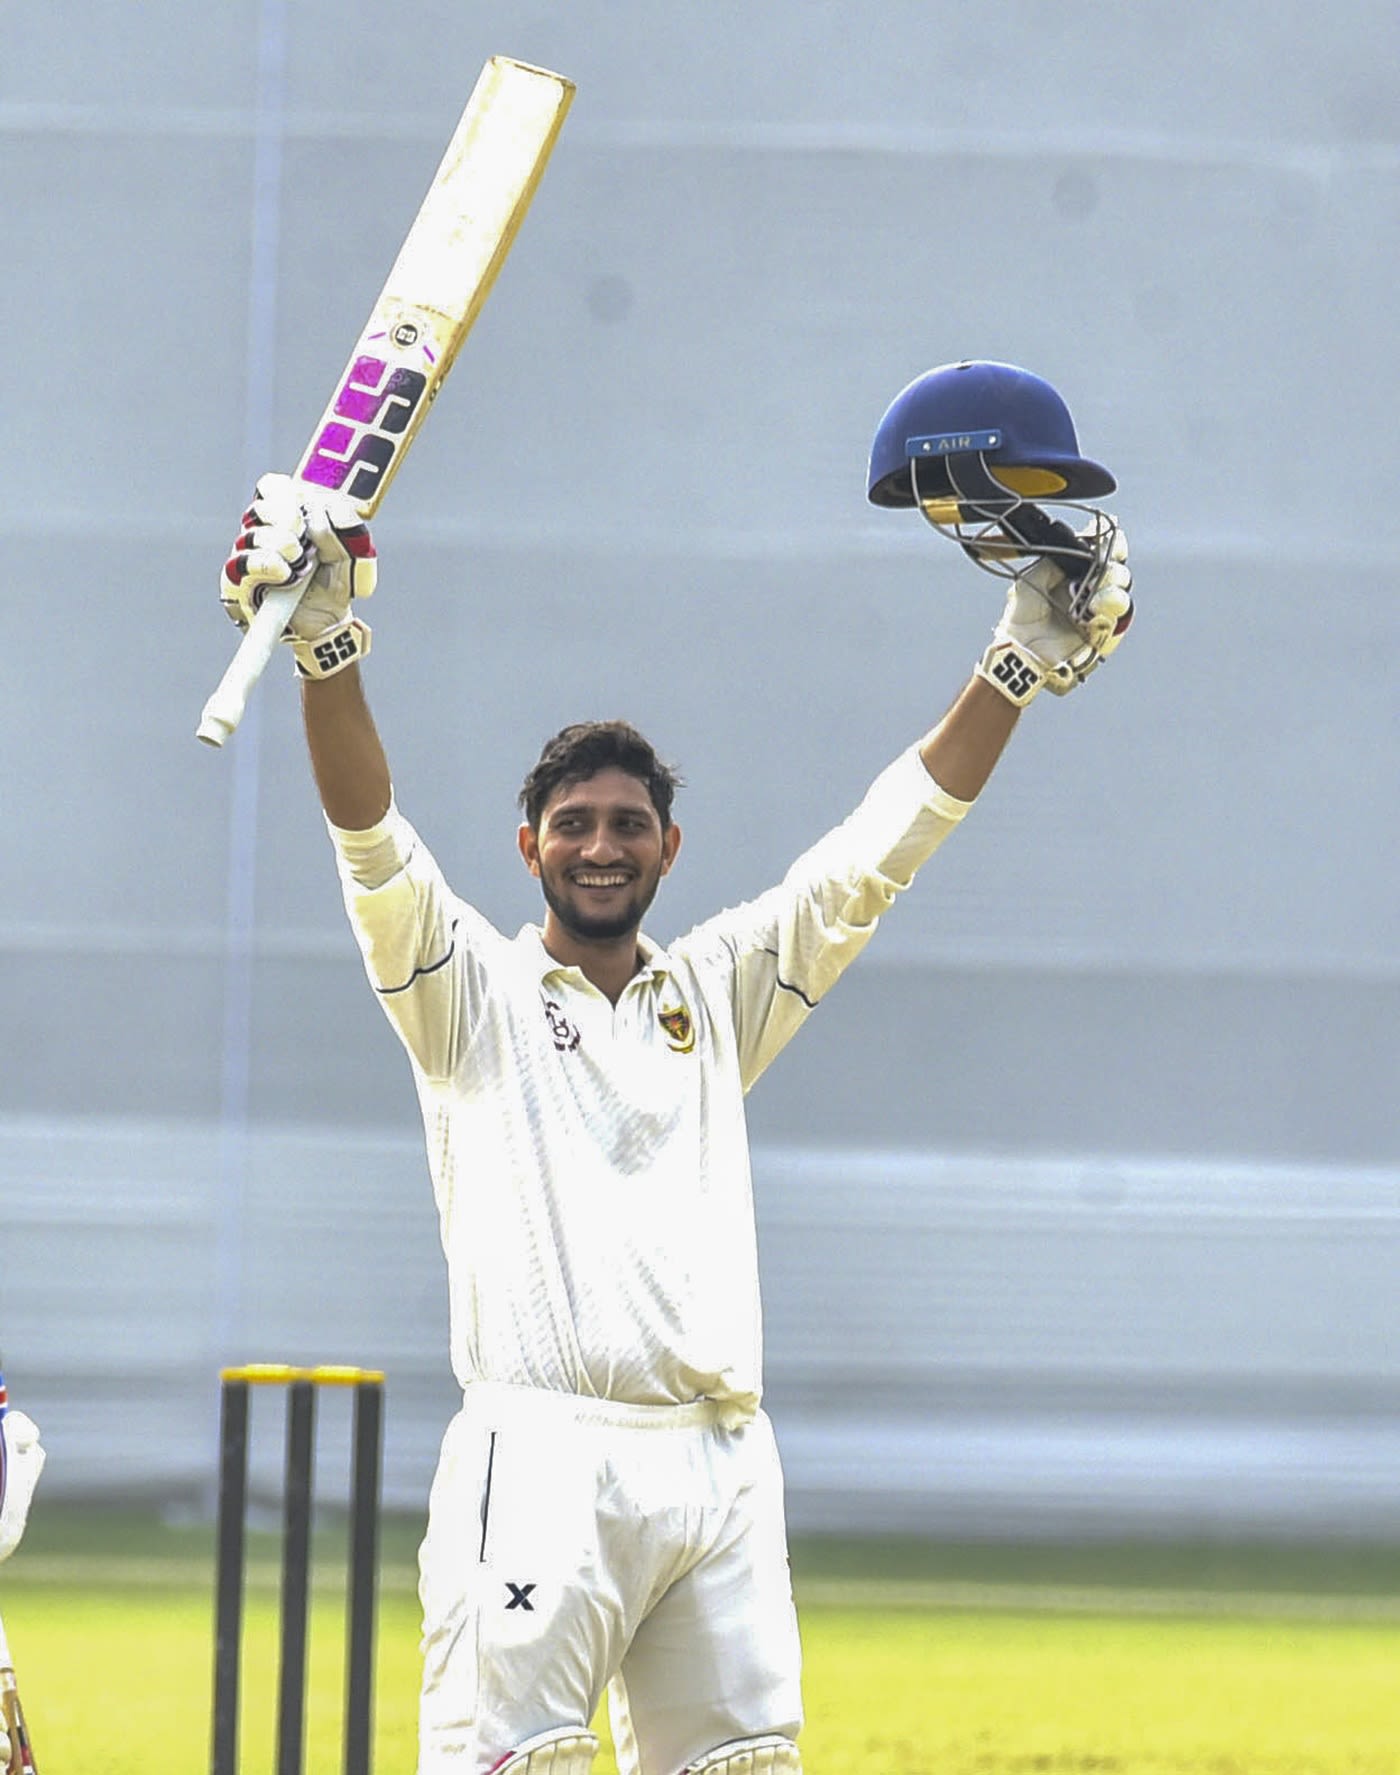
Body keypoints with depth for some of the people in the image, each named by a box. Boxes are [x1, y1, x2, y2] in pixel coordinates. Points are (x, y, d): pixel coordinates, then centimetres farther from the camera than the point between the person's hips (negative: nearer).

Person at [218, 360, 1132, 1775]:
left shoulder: (719, 993, 21)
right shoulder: (468, 989, 11)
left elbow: (878, 854, 16)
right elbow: (372, 844, -4)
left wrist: (1019, 665, 7)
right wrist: (326, 651, -21)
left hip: (721, 1470, 4)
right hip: (543, 1459, -4)